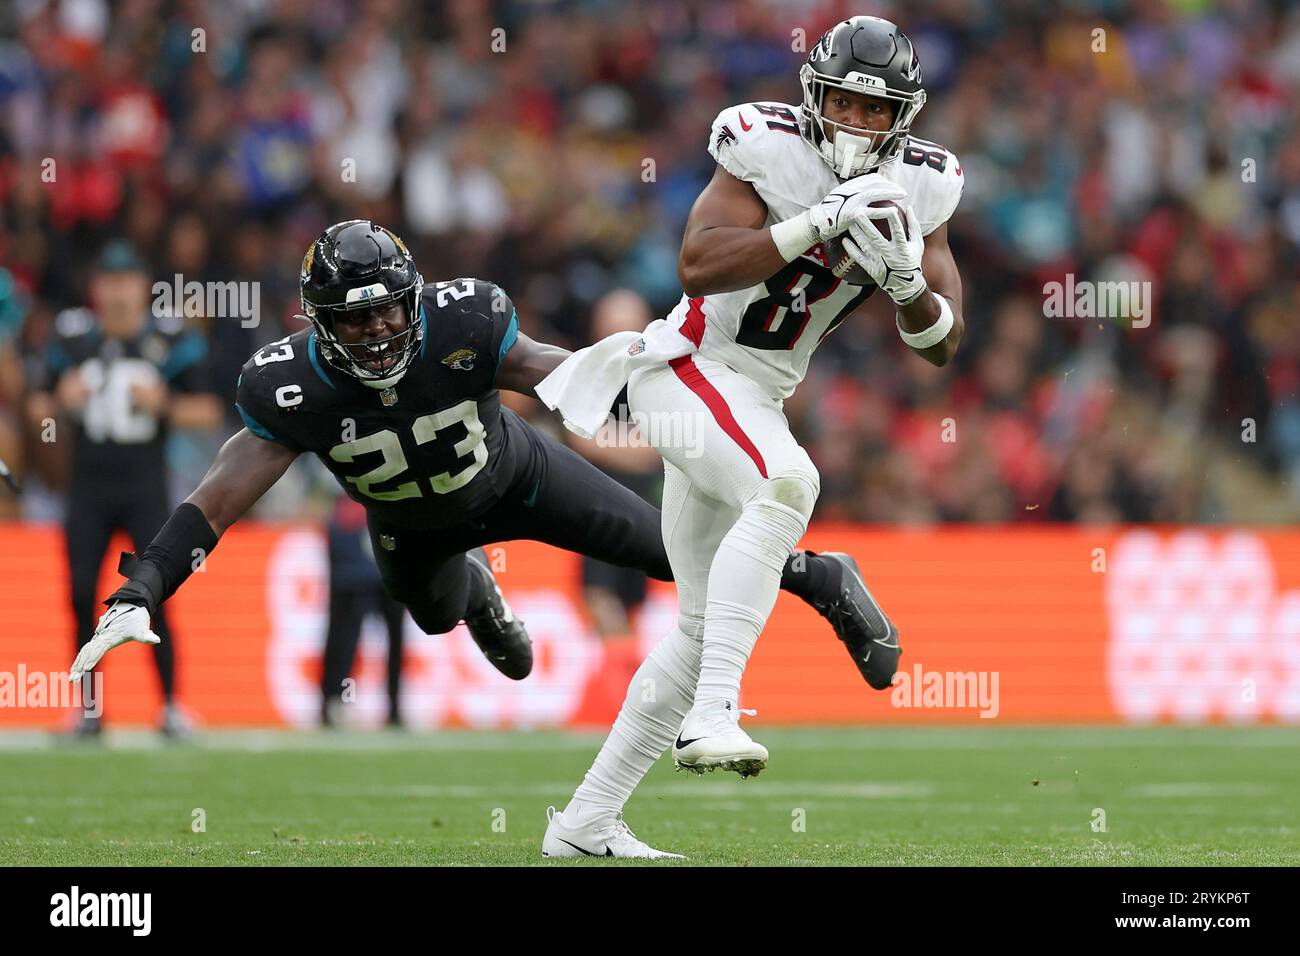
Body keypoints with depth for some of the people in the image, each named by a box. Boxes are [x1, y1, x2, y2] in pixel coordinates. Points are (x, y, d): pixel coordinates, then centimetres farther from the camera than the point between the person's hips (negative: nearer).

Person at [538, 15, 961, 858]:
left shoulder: (919, 189, 2)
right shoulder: (770, 148, -13)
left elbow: (942, 346, 2)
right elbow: (699, 265, -25)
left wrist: (906, 282, -18)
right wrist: (816, 225, -30)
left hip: (757, 400, 7)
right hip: (689, 368, -7)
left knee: (706, 626, 8)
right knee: (786, 484, -36)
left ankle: (588, 822, 17)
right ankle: (710, 716, -40)